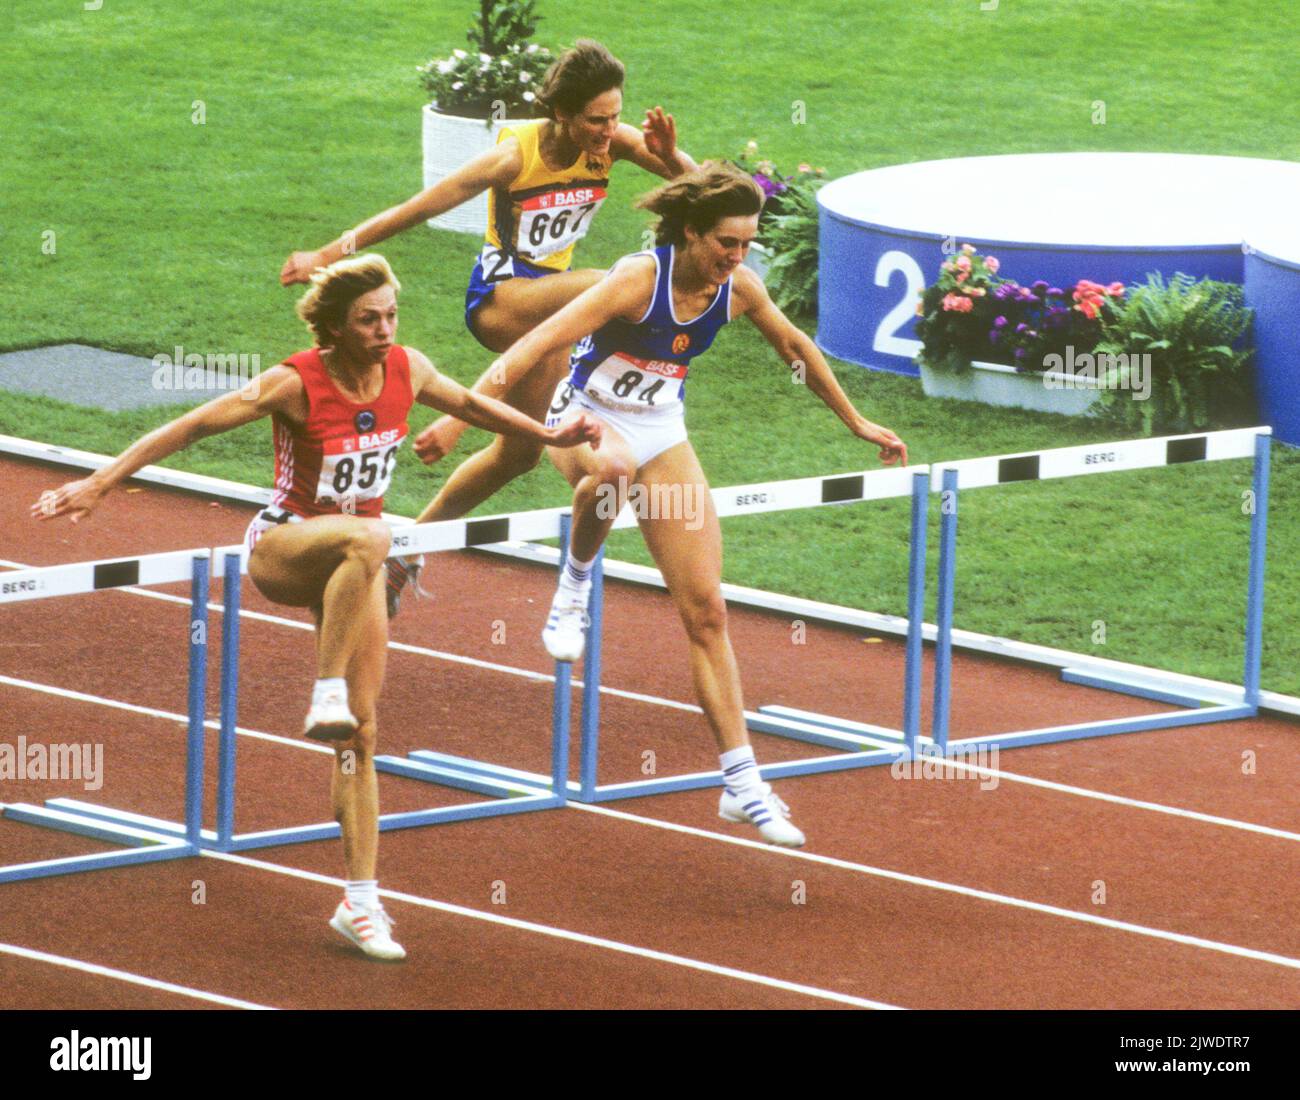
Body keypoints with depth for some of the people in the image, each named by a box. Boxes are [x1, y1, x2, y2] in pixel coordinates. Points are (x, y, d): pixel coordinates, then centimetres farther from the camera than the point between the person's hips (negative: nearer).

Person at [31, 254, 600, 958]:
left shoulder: (407, 370, -5)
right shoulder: (296, 384, -20)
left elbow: (468, 404, 17)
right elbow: (192, 427, -17)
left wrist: (549, 436, 26)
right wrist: (99, 484, -20)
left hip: (350, 564, 5)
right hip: (281, 548, -5)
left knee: (361, 733, -1)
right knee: (368, 539, -41)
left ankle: (360, 901, 2)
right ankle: (326, 694, -35)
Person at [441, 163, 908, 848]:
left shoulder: (738, 289, -6)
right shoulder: (639, 279, -24)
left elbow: (795, 348, 15)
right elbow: (539, 343, -29)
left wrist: (855, 422, 25)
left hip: (662, 435, 5)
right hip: (587, 418, -5)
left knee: (706, 612, -2)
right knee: (615, 466, -45)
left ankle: (741, 784, 1)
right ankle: (575, 581, -15)